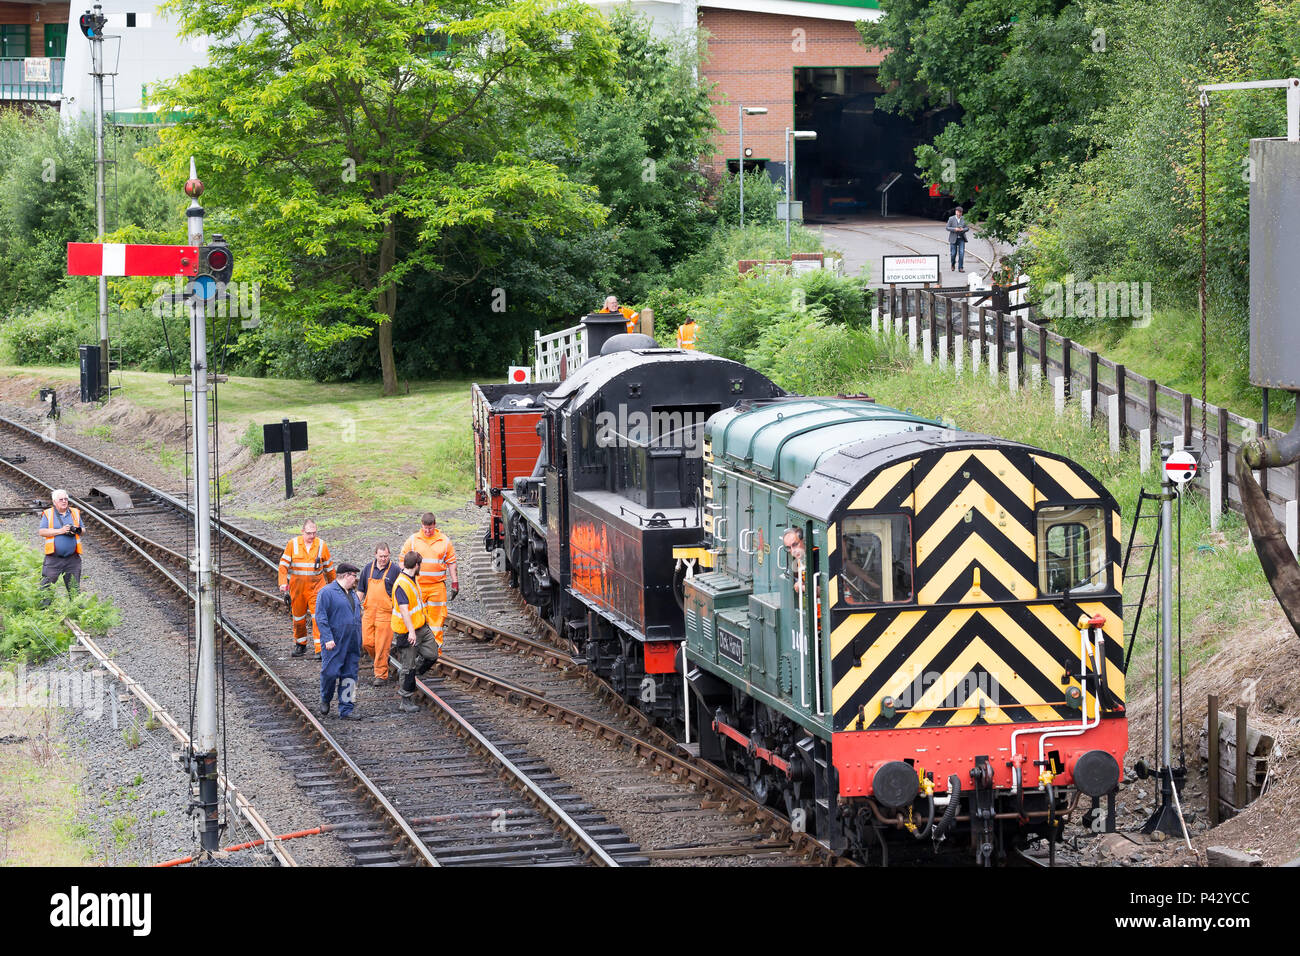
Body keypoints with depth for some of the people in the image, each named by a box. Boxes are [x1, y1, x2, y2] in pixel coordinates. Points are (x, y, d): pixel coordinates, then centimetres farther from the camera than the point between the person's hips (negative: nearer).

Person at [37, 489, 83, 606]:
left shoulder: (75, 513, 12)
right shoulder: (48, 514, 2)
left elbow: (82, 530, 16)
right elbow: (42, 531, -8)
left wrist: (77, 530, -9)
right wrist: (60, 531, -14)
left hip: (72, 558, 3)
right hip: (53, 559, -3)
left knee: (74, 587, 7)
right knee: (47, 586, -4)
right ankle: (44, 607, 2)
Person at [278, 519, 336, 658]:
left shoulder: (322, 545, 1)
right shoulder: (292, 544, 0)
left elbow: (329, 567, 11)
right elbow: (283, 564, 2)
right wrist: (283, 583, -9)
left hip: (316, 585, -1)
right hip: (297, 586, 1)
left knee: (318, 616, -12)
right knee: (298, 616, 11)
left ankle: (320, 649, -13)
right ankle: (300, 645, 30)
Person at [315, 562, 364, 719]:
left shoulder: (352, 593, 17)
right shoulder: (327, 592, -8)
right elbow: (321, 617, -12)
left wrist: (359, 641, 21)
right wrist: (327, 638, -19)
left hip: (352, 644, 7)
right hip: (334, 643, -7)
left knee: (349, 676, 4)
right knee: (331, 672, -7)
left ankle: (346, 711, 7)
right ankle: (325, 701, 19)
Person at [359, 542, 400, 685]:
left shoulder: (395, 570, -4)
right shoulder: (368, 569, 9)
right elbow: (360, 589, 17)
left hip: (385, 613, -5)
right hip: (369, 612, 5)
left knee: (382, 645, -6)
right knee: (366, 643, 2)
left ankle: (381, 675, 2)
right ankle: (382, 661, 28)